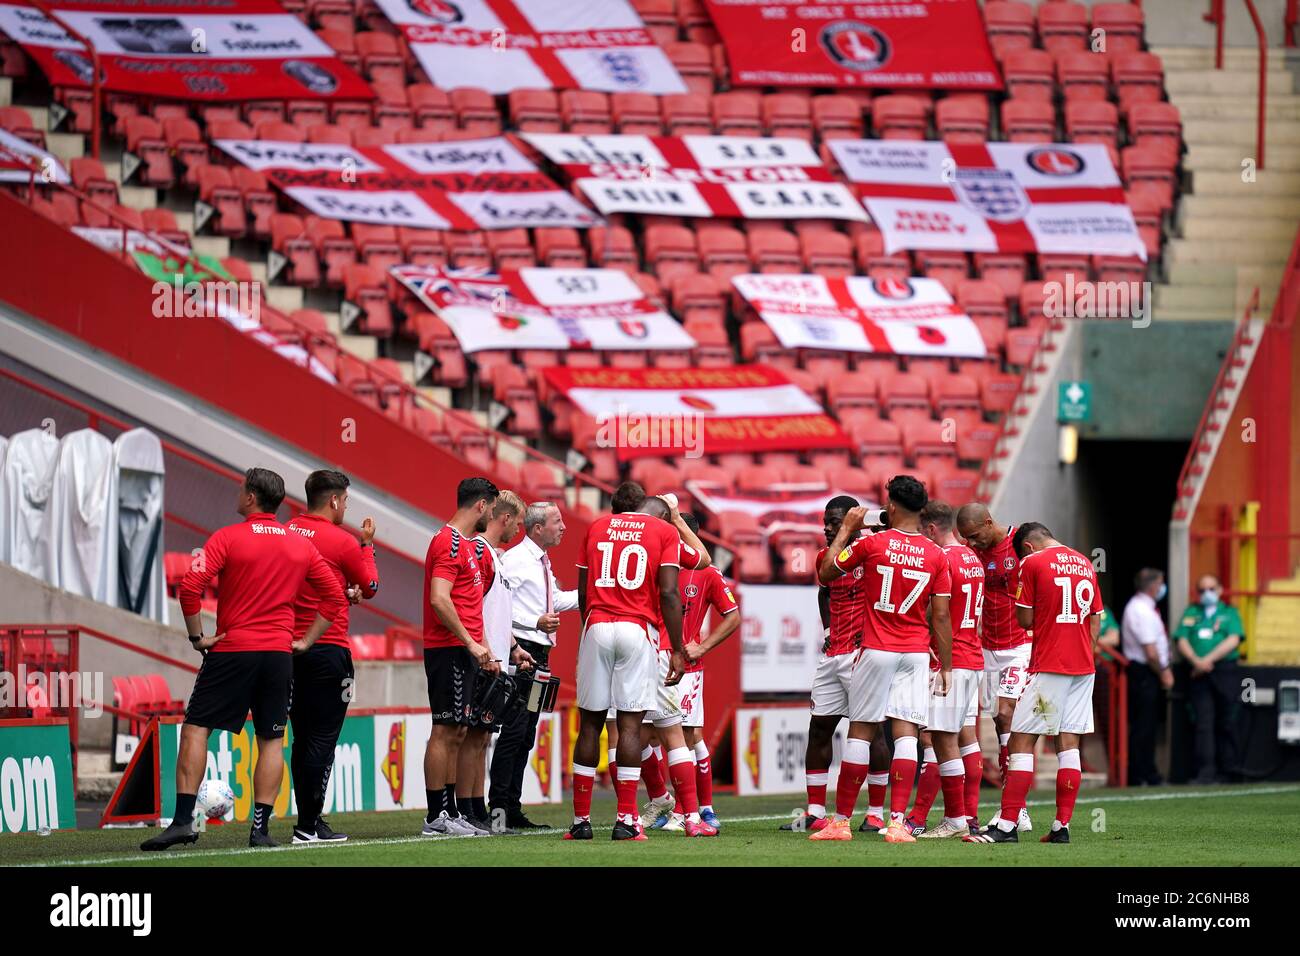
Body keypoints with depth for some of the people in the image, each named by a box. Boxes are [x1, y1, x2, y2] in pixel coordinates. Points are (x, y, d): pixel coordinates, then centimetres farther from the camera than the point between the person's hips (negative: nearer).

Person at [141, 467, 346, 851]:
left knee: (196, 729, 0)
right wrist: (306, 640, 13)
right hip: (279, 653, 4)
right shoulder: (301, 545, 8)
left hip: (232, 650, -4)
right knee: (271, 741, 8)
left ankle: (183, 820, -9)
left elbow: (190, 587, -15)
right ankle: (261, 829, 3)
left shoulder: (228, 538, -6)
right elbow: (335, 596, 12)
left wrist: (197, 636, -5)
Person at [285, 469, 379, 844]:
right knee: (323, 739, -4)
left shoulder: (287, 533, 7)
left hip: (291, 645, 7)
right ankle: (310, 825, -6)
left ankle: (307, 821, 15)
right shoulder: (343, 542, -10)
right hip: (329, 649, -6)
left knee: (303, 738, 12)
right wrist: (367, 545, 18)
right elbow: (370, 587, 4)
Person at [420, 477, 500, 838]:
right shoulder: (450, 543, -12)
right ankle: (437, 817, -7)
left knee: (456, 732, 11)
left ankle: (451, 813, 15)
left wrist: (485, 650, 21)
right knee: (445, 731, -8)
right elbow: (439, 600, -22)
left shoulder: (469, 546, 20)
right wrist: (471, 643, -19)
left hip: (464, 652, 10)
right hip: (450, 651, -10)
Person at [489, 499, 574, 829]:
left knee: (526, 735, 10)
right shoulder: (515, 560, -10)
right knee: (514, 729, -13)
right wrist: (536, 622, -20)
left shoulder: (543, 563, 18)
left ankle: (513, 810, 13)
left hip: (539, 653, 10)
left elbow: (556, 601, 30)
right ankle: (499, 807, -14)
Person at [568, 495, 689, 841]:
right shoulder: (665, 533, 4)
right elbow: (668, 594, -4)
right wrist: (677, 651, -2)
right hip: (637, 631, -2)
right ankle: (626, 821, -6)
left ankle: (581, 820, 7)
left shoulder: (597, 527, 15)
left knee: (590, 723, 7)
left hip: (596, 627, 2)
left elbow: (583, 591, 15)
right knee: (630, 725, -2)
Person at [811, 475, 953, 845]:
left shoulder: (871, 544, -7)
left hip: (876, 651, -2)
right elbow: (941, 617, 2)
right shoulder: (936, 556, 0)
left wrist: (846, 529, 17)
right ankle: (897, 822, -10)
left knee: (860, 732, 4)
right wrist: (946, 667, 9)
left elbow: (826, 573, 7)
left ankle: (841, 821, 8)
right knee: (906, 732, -1)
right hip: (917, 654, 2)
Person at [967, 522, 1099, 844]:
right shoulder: (1086, 565, 14)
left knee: (1022, 741, -4)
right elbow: (1094, 622, 16)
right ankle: (1062, 826, 3)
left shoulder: (1033, 564, -6)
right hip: (1083, 667, 6)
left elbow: (1025, 620, -5)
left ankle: (1007, 825, -8)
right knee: (1068, 743, 6)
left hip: (1049, 667, -6)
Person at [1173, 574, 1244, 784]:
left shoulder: (1229, 613, 12)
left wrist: (1208, 660, -12)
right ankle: (1205, 772, -13)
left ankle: (1228, 771, 4)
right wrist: (1196, 661, -11)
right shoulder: (1191, 613, 18)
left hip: (1225, 672, -1)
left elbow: (1233, 640, -3)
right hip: (1199, 674, 1)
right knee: (1204, 723, -7)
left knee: (1227, 724, 0)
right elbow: (1182, 641, 7)